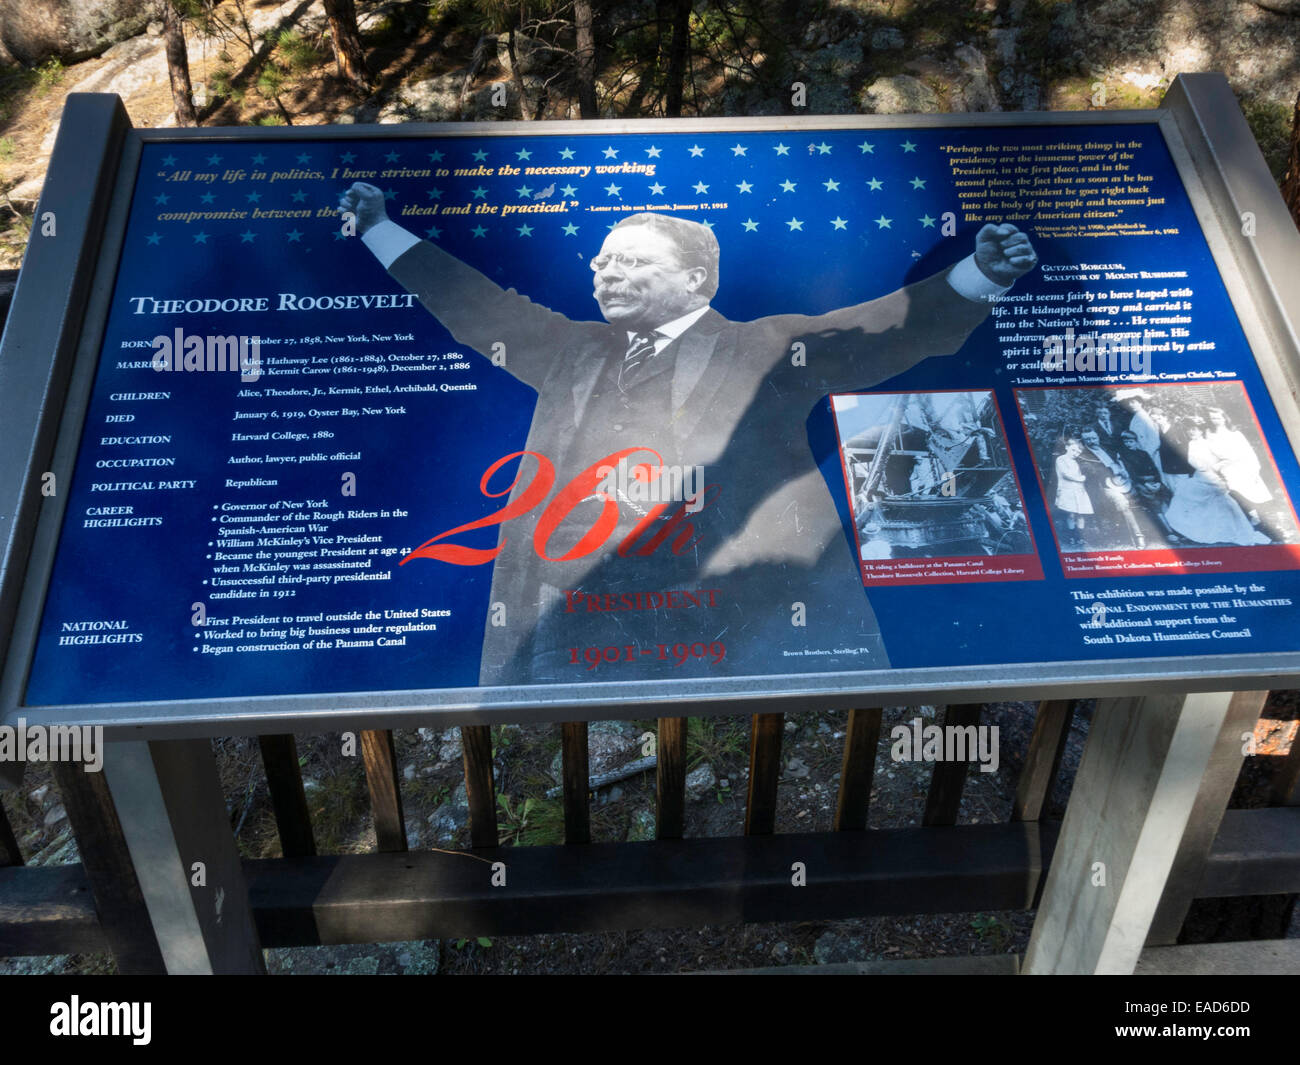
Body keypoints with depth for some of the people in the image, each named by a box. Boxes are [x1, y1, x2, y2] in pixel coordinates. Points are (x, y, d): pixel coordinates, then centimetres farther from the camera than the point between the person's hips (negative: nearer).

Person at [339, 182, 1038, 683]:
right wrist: (378, 228, 36)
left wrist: (977, 275, -12)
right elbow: (476, 306, 30)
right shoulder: (573, 352, 23)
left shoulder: (767, 350, 10)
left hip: (744, 611, -3)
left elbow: (886, 331, 2)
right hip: (582, 620, 4)